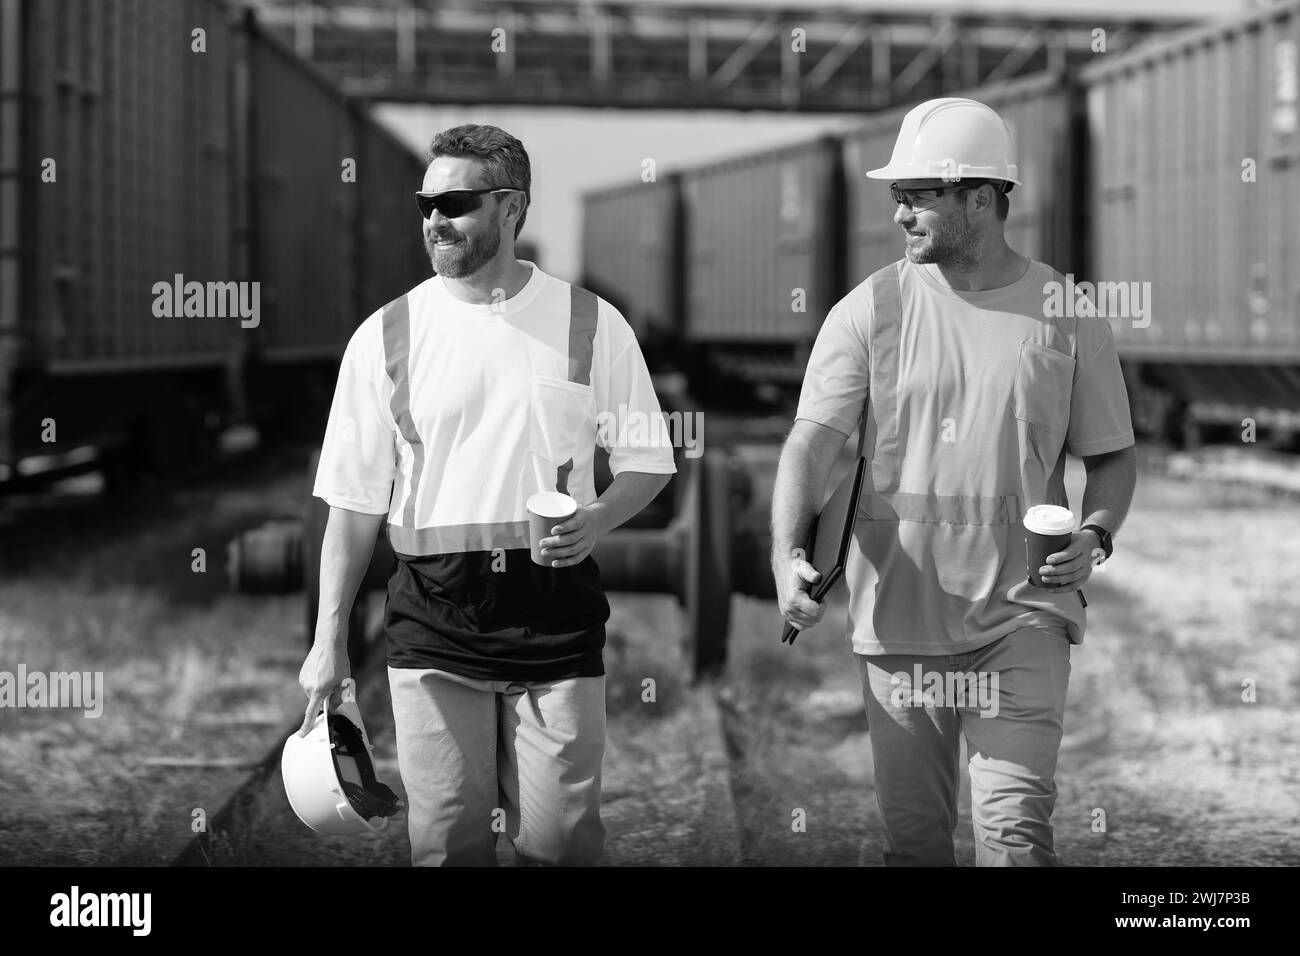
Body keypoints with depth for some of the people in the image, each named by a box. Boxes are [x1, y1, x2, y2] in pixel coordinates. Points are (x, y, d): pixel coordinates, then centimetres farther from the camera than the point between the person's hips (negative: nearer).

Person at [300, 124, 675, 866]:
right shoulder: (386, 337, 3)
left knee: (560, 840, 1)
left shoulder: (590, 324, 2)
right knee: (447, 841, 5)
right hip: (434, 615, 1)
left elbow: (649, 462, 9)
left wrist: (598, 519, -12)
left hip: (556, 612, 0)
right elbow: (355, 500, 6)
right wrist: (330, 639, 2)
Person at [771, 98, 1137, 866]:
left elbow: (1113, 455, 9)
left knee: (1015, 829, -12)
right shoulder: (869, 311, 0)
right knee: (914, 835, 9)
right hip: (897, 615, 2)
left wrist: (1095, 534, -11)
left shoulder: (1069, 317, 1)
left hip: (1024, 613, -1)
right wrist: (788, 553, -24)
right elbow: (812, 442, -7)